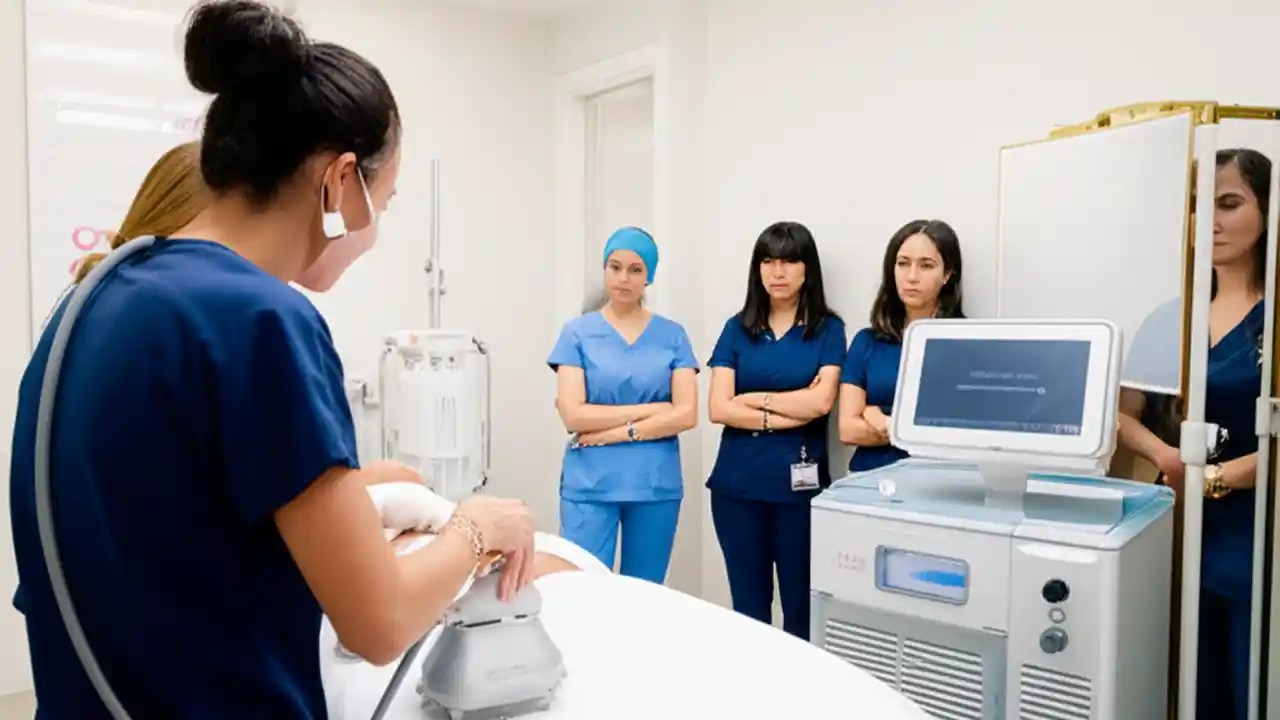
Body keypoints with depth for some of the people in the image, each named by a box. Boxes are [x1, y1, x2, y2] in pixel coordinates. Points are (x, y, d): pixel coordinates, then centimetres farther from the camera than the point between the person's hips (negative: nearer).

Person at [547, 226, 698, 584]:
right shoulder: (578, 332, 1)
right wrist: (649, 409, -9)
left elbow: (686, 414, -4)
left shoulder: (672, 335, 5)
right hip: (589, 485, -1)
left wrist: (616, 432, -11)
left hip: (656, 484, 2)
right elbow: (573, 415, -8)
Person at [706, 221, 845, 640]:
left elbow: (821, 401, -11)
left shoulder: (827, 329, 3)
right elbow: (719, 409, -3)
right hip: (738, 481, 2)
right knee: (747, 603, 11)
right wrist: (785, 417, -11)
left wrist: (754, 398, -4)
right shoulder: (737, 328, 7)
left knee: (801, 602, 7)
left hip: (800, 480, -2)